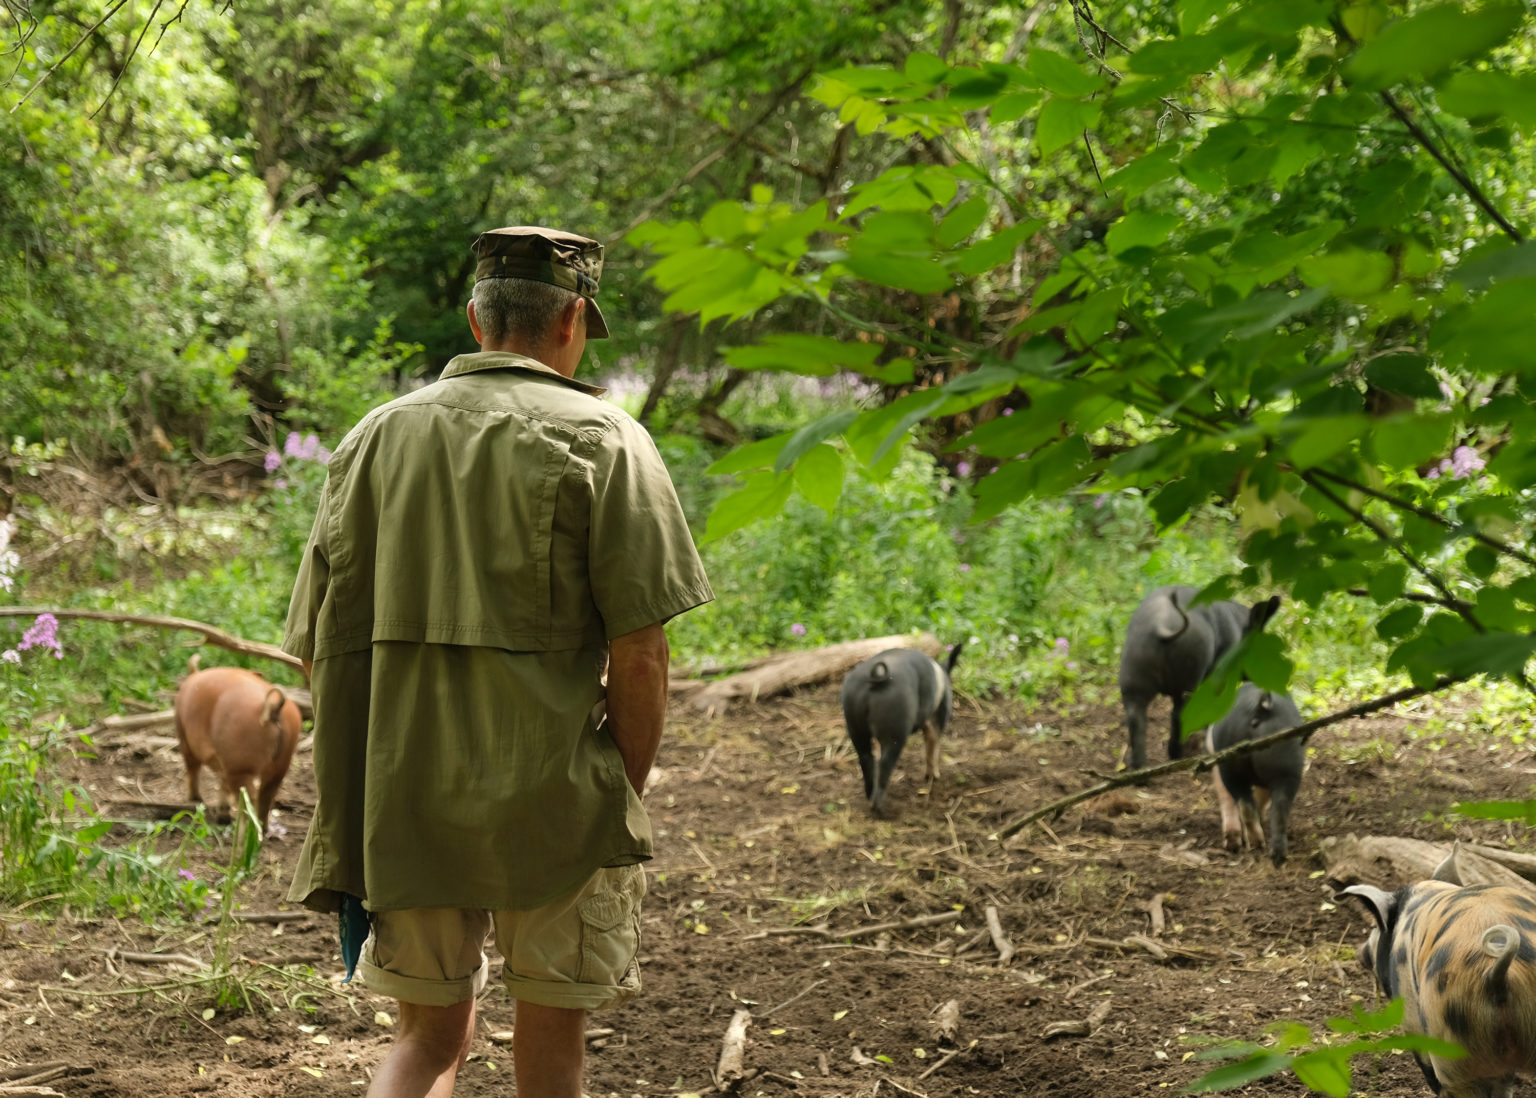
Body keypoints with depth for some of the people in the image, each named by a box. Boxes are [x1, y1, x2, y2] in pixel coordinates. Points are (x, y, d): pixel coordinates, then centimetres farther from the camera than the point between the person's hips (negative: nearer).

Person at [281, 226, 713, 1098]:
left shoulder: (378, 437, 7)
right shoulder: (600, 440, -5)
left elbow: (319, 647, 8)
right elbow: (638, 652, -11)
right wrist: (626, 795, 3)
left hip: (403, 804, 4)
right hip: (551, 799, -3)